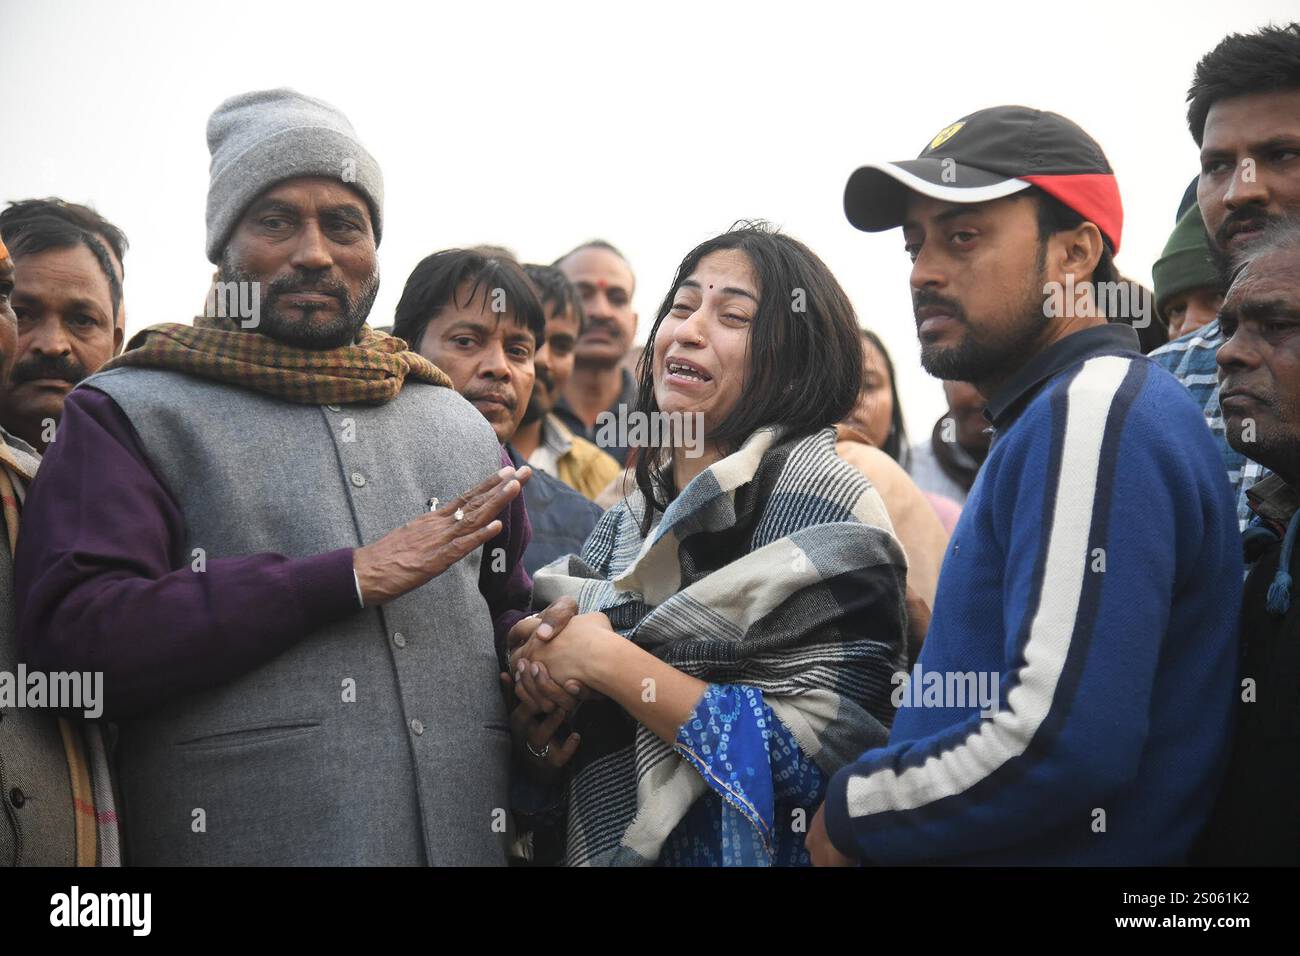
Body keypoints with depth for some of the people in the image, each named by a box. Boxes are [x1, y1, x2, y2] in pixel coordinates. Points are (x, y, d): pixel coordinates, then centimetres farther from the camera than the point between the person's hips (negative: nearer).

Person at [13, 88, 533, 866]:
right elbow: (72, 638, -14)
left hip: (471, 832, 5)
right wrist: (349, 577, -17)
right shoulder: (129, 413, 0)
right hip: (240, 837, -4)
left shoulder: (458, 424, 15)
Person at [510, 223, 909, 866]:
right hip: (607, 843, 6)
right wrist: (543, 668, -11)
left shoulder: (820, 495, -14)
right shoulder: (624, 525, 4)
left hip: (752, 847, -6)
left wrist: (607, 661, -21)